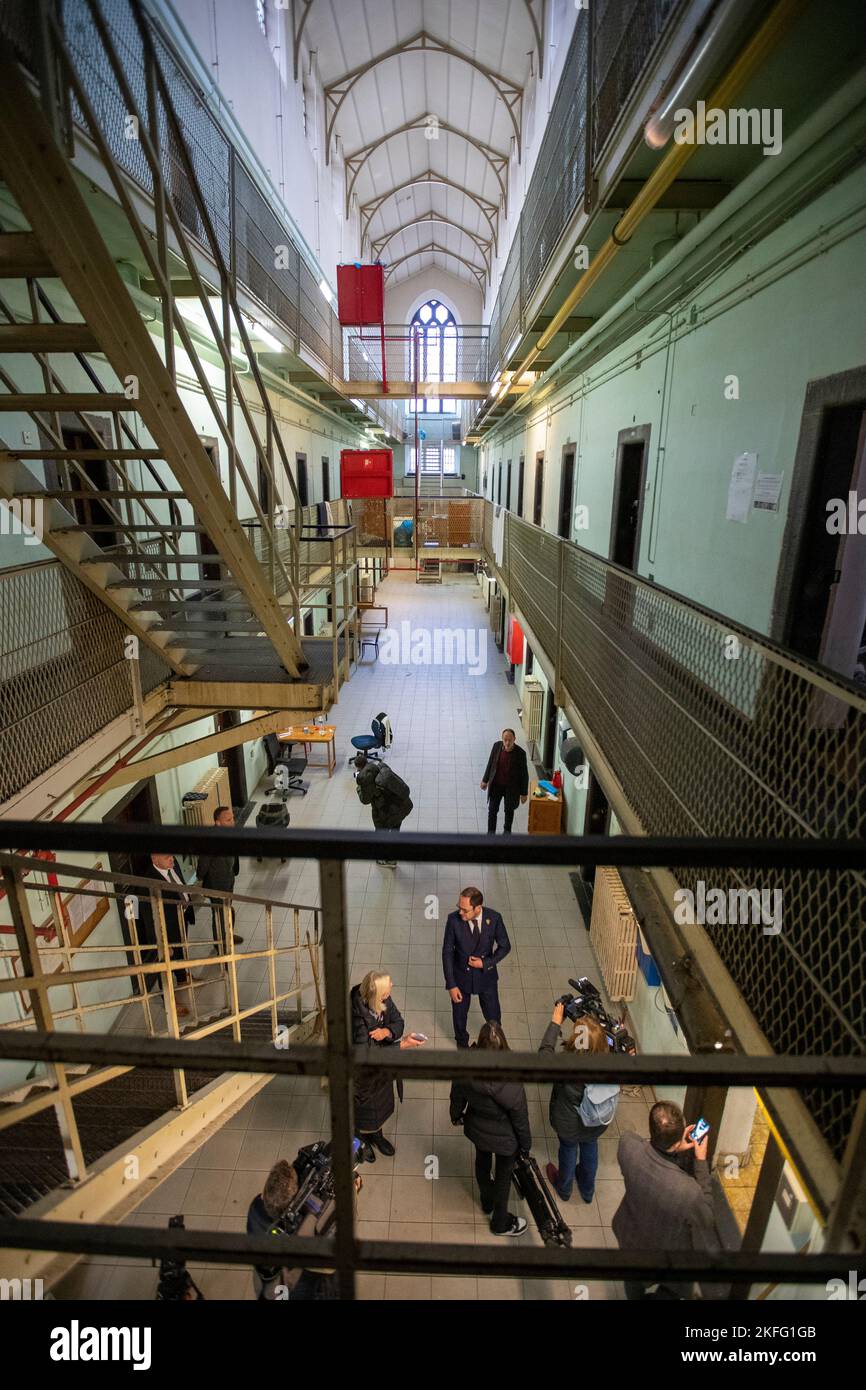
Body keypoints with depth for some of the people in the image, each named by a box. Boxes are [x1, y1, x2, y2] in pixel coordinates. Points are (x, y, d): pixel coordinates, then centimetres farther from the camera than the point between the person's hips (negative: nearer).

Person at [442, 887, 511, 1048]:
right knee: (459, 1015, 22)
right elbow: (447, 952, -14)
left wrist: (486, 963, -20)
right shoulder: (453, 919, -25)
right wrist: (451, 985, -14)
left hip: (486, 975, 1)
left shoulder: (494, 918, -23)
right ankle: (462, 1043, 54)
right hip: (461, 976, 0)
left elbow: (505, 946, -7)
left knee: (493, 1016, 19)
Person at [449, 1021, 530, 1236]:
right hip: (504, 1138, -3)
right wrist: (526, 1144, 0)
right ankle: (500, 1223, 49)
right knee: (504, 1174, 24)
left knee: (482, 1161, 32)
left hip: (476, 1129, 4)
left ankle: (487, 1202, 60)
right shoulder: (511, 1086, -39)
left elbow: (457, 1096, -8)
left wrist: (456, 1116, 14)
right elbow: (520, 1119, -21)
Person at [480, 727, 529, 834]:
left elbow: (524, 774, -12)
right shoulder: (497, 746, -14)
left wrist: (524, 793, -8)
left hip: (511, 787, -2)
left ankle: (507, 831, 41)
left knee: (509, 810, 18)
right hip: (496, 785, 2)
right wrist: (485, 780, 7)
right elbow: (490, 763, 1)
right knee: (492, 809, 8)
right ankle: (491, 832, 27)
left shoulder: (520, 753, -22)